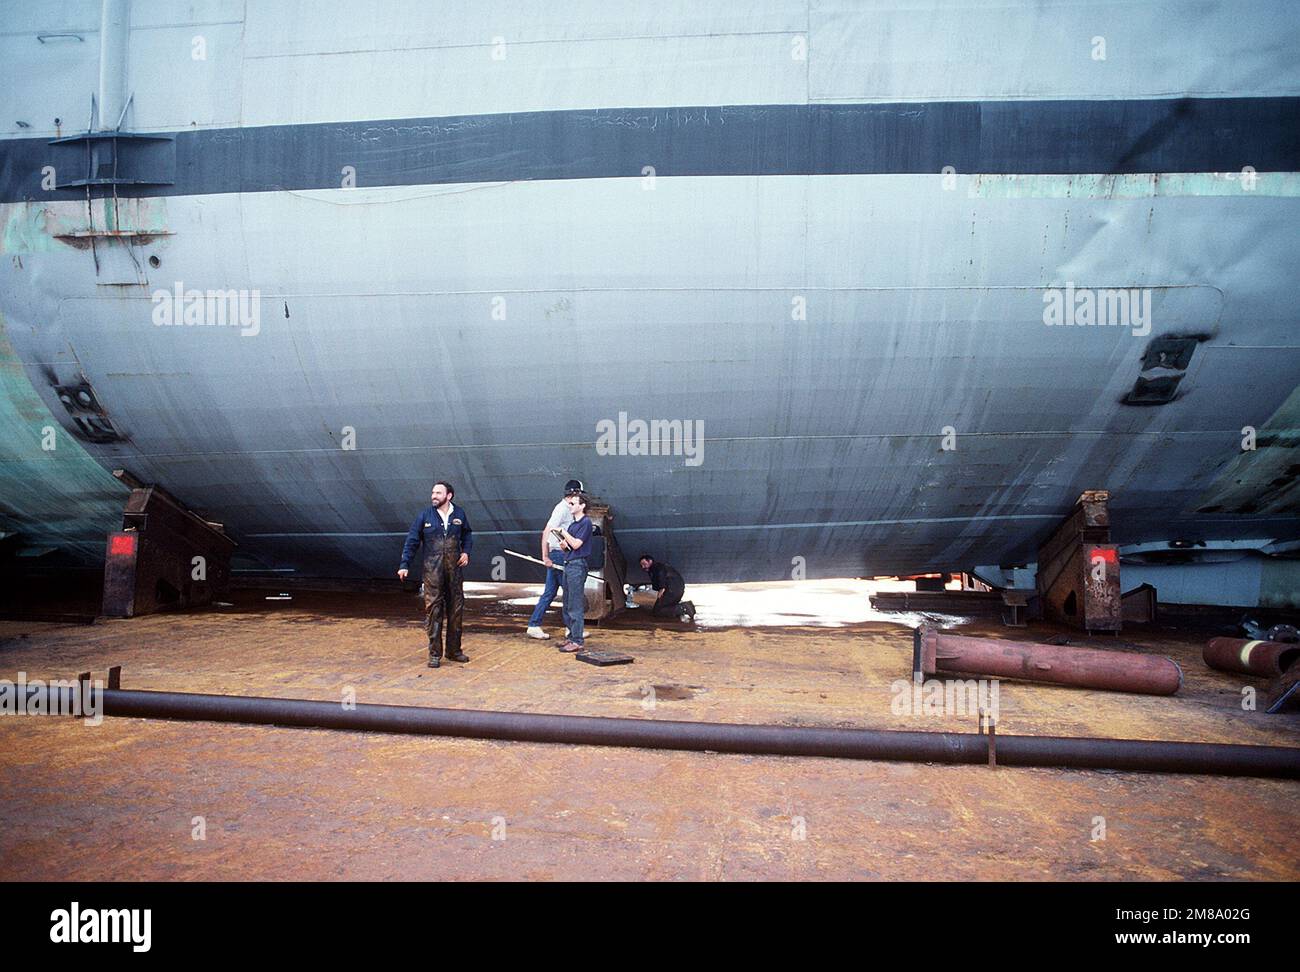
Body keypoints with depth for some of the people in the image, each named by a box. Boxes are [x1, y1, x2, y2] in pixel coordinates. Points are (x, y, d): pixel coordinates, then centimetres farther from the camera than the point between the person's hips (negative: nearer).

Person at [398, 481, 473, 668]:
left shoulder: (459, 514, 4)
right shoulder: (425, 516, -1)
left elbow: (467, 535, 19)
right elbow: (412, 540, 0)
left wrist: (466, 552, 2)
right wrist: (404, 565, -6)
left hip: (455, 569, 2)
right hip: (433, 570, -2)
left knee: (456, 609, 7)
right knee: (433, 610, -3)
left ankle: (454, 650, 20)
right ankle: (434, 654, 4)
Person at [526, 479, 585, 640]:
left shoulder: (568, 509, 16)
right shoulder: (562, 508, -13)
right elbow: (547, 531, -20)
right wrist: (545, 556, -22)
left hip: (561, 555, 9)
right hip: (558, 554, -9)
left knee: (549, 592, 9)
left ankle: (534, 626, 11)